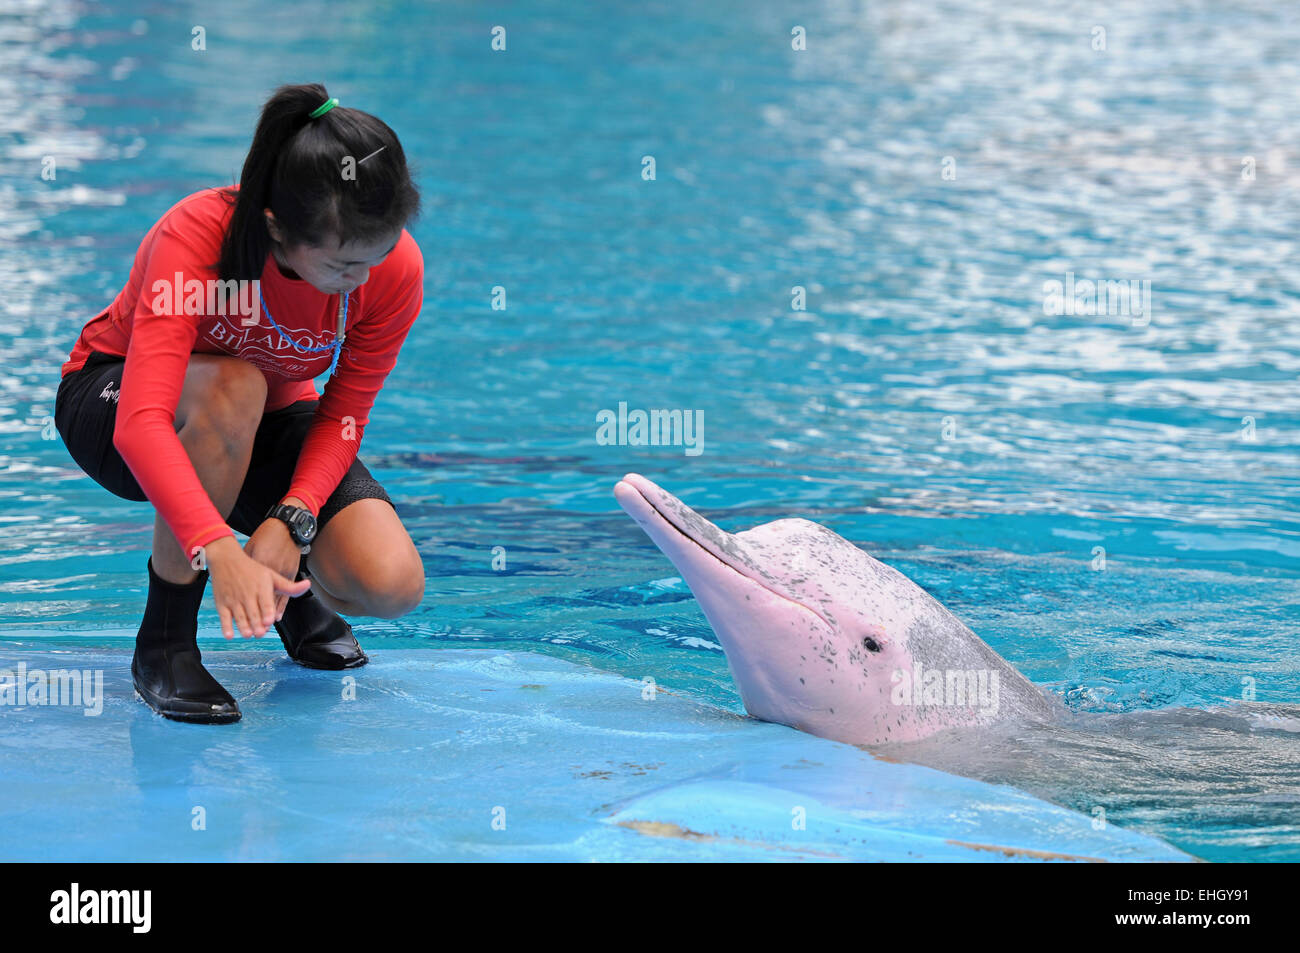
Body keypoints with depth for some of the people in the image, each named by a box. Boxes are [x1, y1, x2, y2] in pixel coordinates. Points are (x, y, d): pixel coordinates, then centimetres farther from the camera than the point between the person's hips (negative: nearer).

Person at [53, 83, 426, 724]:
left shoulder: (394, 269, -25)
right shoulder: (195, 237, -36)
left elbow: (342, 417, -15)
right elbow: (142, 424, -47)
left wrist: (291, 520, -34)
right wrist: (219, 552, -60)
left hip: (269, 424, 3)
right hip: (110, 398, -3)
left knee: (392, 586, -23)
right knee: (234, 387, -41)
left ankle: (290, 582, 15)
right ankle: (164, 646, -24)